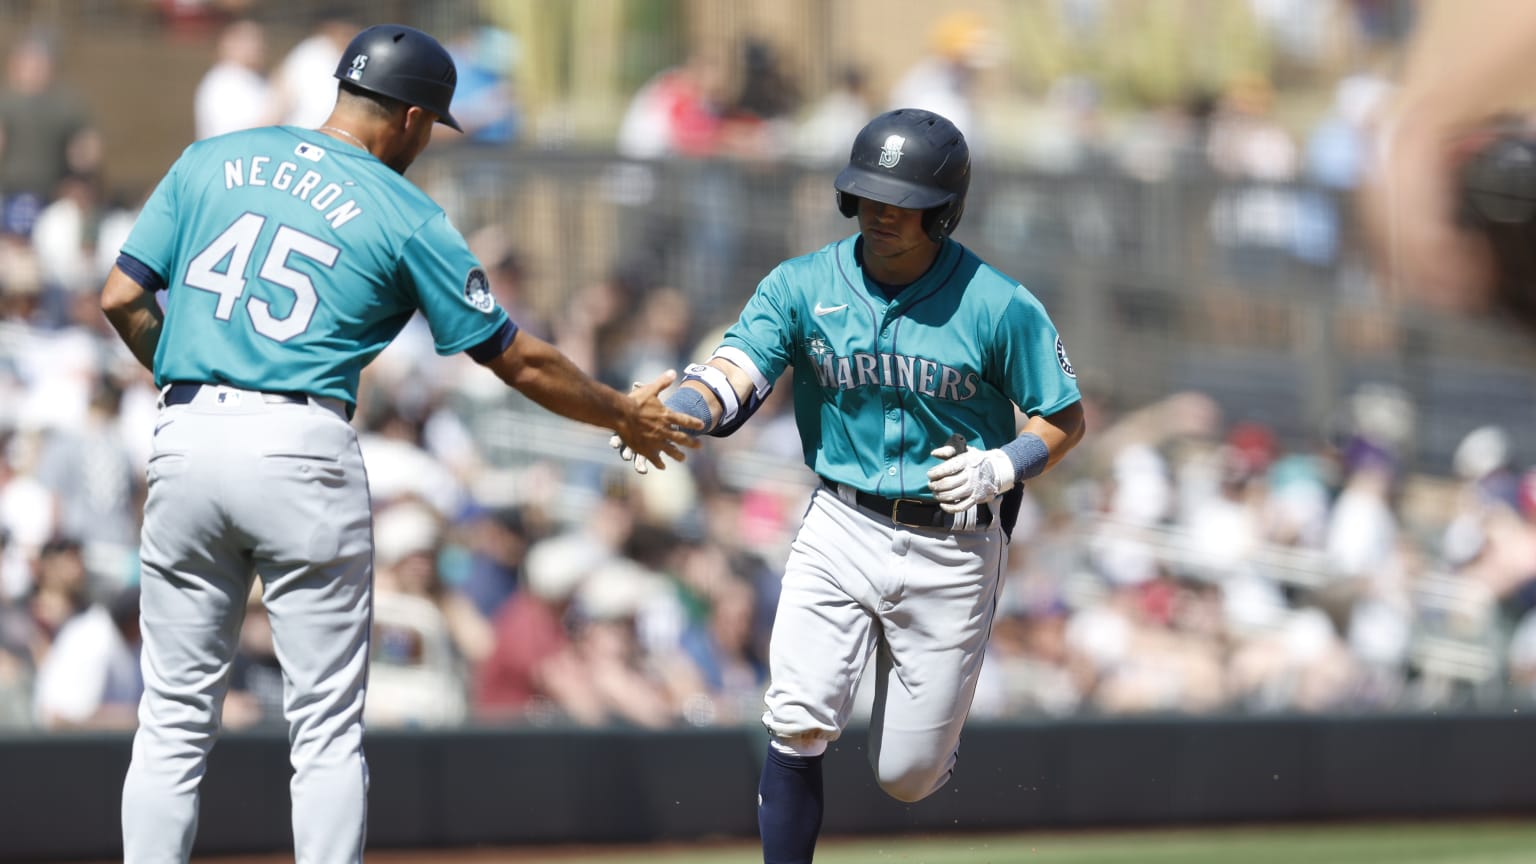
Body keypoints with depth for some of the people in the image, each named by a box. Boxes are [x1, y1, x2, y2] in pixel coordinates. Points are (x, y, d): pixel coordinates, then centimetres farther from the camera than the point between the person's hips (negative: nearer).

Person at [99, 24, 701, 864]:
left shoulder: (209, 161, 11)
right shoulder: (406, 217, 1)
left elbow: (122, 300, 7)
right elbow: (517, 358, 7)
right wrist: (623, 414, 21)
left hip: (186, 443, 4)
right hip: (302, 449, -3)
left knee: (174, 722, 8)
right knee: (327, 726, 4)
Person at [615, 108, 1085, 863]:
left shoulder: (1000, 308, -10)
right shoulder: (803, 286, -4)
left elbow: (1066, 420, 0)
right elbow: (734, 374, -18)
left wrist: (998, 470, -20)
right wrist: (669, 417, -40)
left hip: (952, 548, -1)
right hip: (841, 531, 1)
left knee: (907, 775, 5)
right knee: (797, 725, -18)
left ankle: (930, 728, 43)